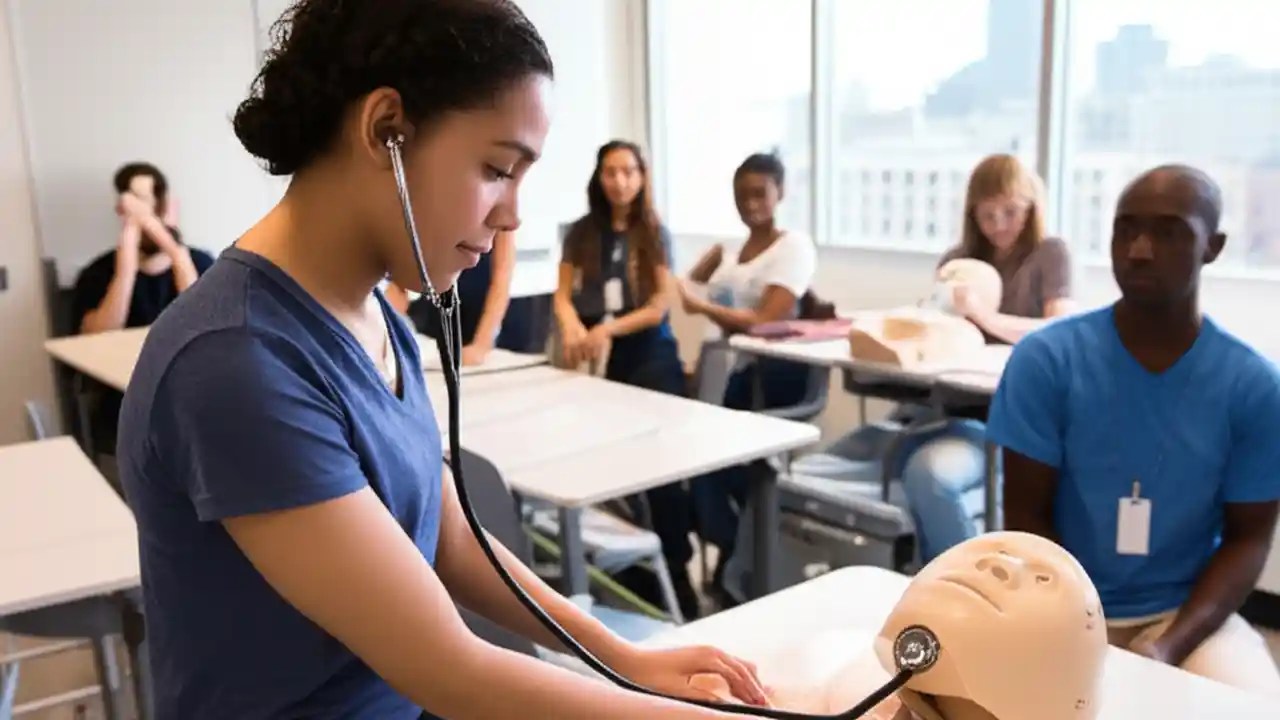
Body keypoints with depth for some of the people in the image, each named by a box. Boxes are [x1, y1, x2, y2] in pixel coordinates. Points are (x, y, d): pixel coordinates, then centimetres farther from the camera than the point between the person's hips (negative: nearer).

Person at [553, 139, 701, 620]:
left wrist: (608, 330, -22)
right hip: (599, 358, 2)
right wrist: (573, 329, -21)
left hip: (649, 356, -2)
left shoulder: (656, 234, 1)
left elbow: (659, 307, -5)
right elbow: (563, 295, 3)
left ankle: (674, 570, -1)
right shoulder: (581, 233, 7)